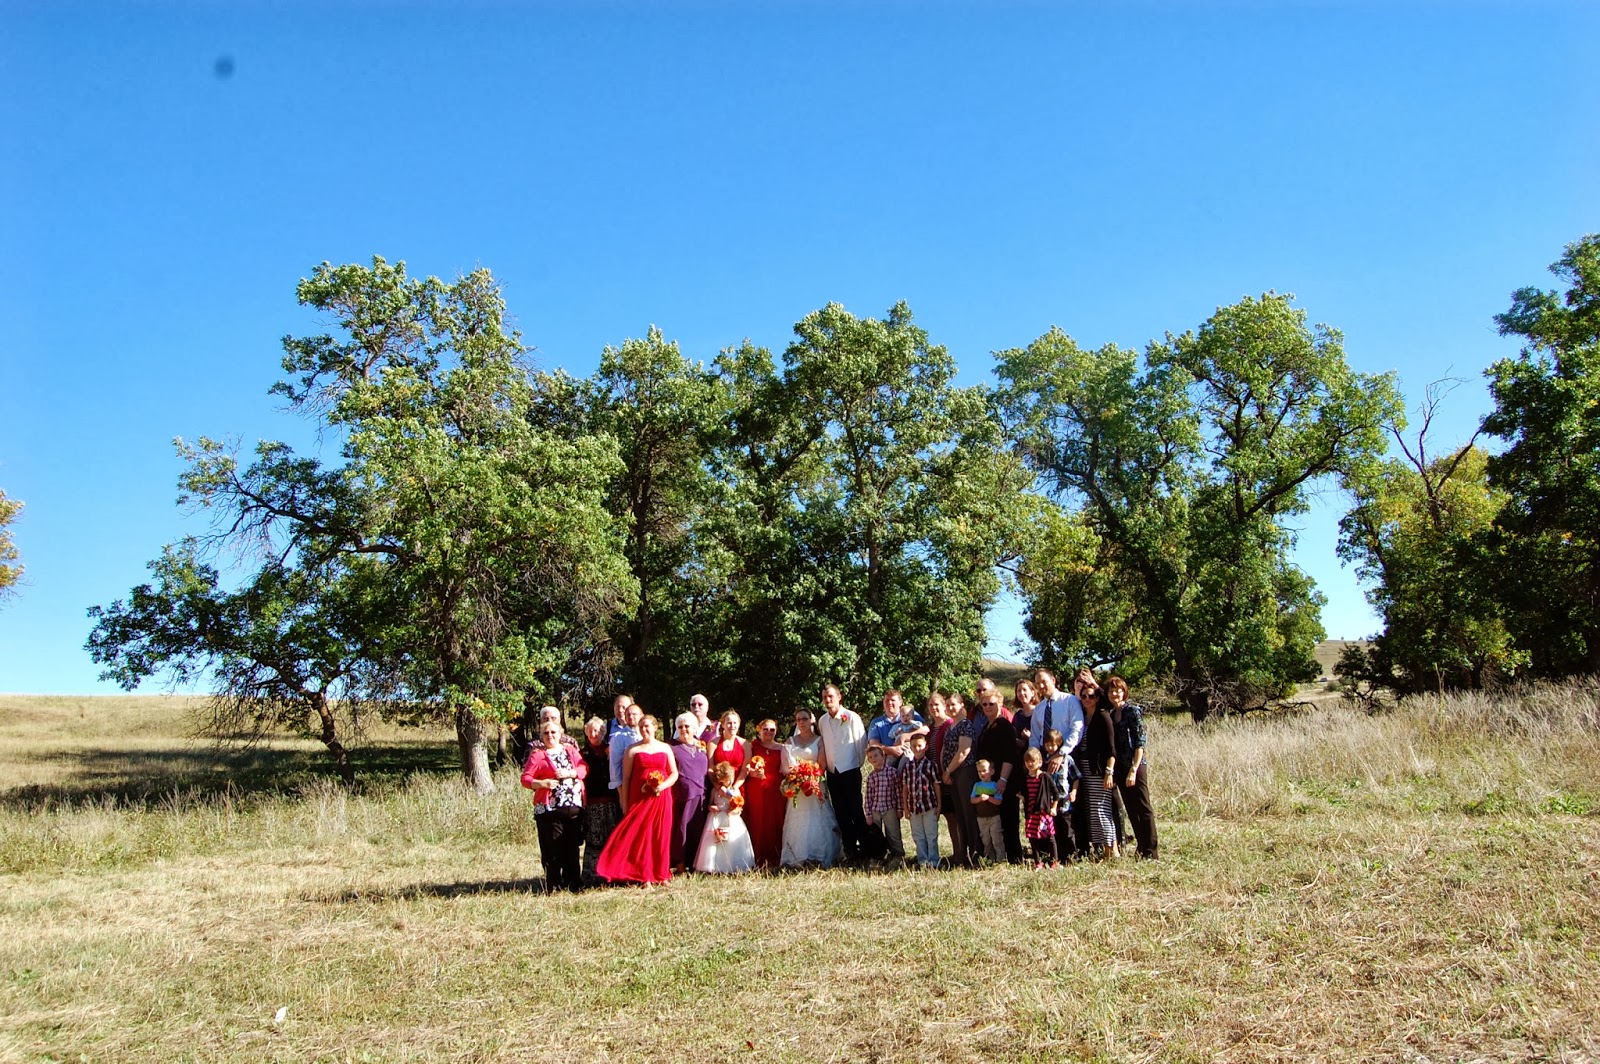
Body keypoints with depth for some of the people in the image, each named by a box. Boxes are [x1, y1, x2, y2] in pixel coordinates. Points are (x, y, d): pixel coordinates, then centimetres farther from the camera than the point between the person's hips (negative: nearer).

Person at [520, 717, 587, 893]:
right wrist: (541, 783, -19)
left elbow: (584, 768, 7)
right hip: (549, 808, -3)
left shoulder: (570, 749, 15)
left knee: (572, 847, 6)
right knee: (552, 849, -3)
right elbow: (525, 778, -2)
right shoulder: (537, 754, 4)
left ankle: (573, 883, 14)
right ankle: (553, 886, 5)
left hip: (573, 806, 3)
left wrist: (569, 773, -10)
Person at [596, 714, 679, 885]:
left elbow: (674, 774, 9)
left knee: (661, 836, 4)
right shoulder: (633, 749, 4)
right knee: (640, 835, -5)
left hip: (661, 798, 2)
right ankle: (644, 877, 1)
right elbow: (626, 778, 1)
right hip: (639, 798, -2)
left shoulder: (665, 748, 10)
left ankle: (661, 874, 15)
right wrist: (624, 804, -4)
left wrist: (663, 786, -10)